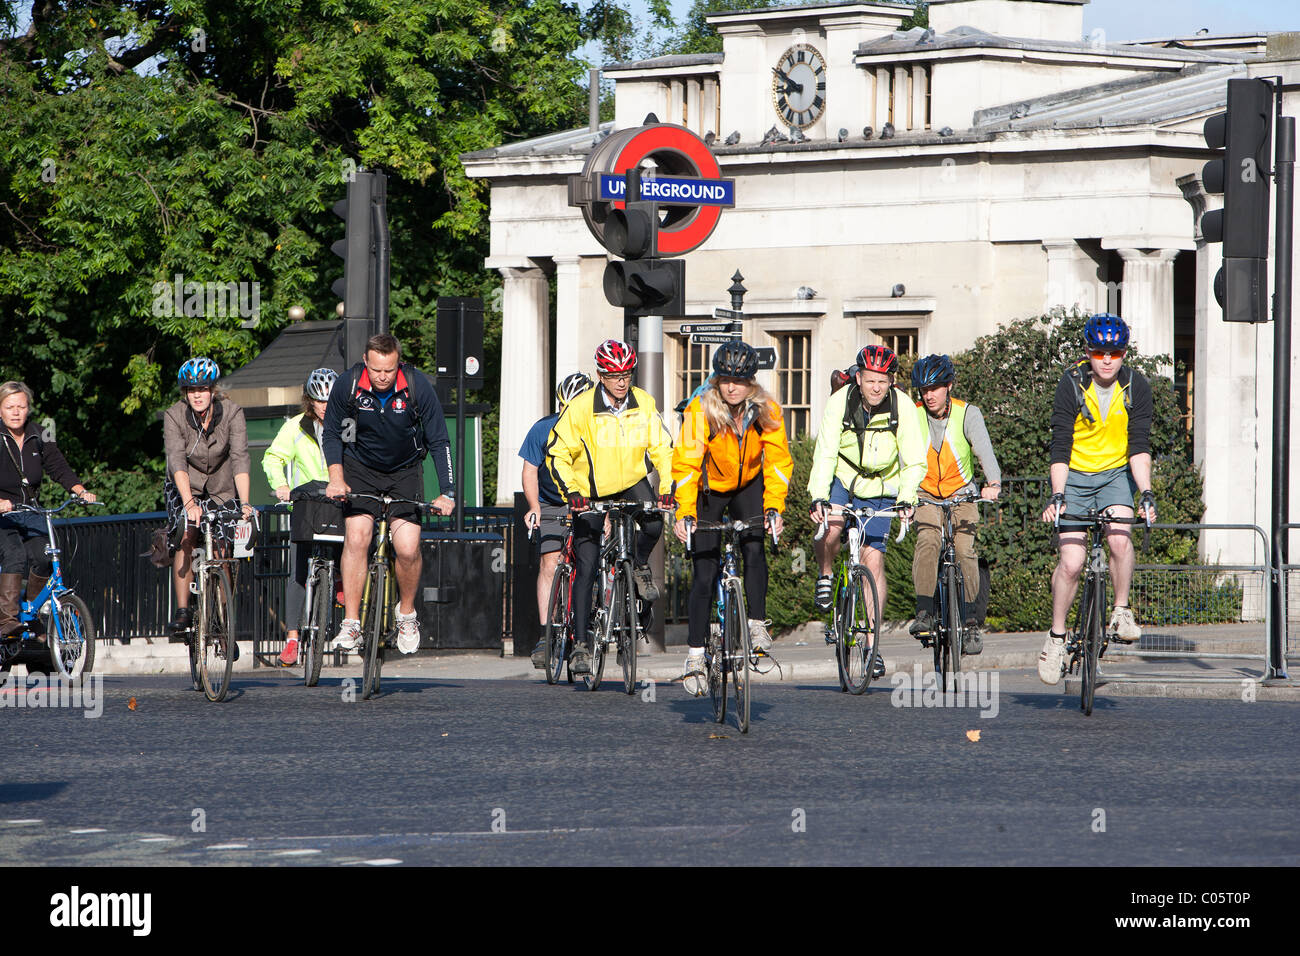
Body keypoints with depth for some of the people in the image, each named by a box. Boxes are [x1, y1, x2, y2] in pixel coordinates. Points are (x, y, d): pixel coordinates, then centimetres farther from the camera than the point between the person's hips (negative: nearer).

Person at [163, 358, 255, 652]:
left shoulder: (231, 413, -19)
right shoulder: (175, 416, -20)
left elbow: (240, 459, -27)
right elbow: (177, 461, -31)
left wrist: (244, 503, -39)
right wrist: (189, 502, -45)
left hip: (222, 489, 0)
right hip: (189, 488, 0)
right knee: (186, 537, -24)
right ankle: (183, 611, -19)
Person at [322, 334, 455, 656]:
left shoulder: (417, 387, -21)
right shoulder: (347, 384, -19)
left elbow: (439, 442, -13)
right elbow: (332, 435, -3)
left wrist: (447, 493, -20)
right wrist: (336, 478, -17)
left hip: (405, 470, 0)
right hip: (360, 469, 0)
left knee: (407, 548, -14)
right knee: (356, 538, -18)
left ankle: (406, 614, 12)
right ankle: (350, 624, -12)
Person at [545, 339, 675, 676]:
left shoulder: (644, 404, -9)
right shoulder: (581, 408, -17)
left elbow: (662, 449, -2)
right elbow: (557, 453, -13)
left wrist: (667, 489, -15)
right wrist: (572, 492, -26)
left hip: (631, 482, 2)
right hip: (590, 493, -2)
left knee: (654, 521, -30)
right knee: (586, 568, -7)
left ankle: (640, 567, 3)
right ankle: (580, 642, -1)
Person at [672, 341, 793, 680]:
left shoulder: (767, 411, -20)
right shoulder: (701, 411, -26)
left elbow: (777, 461, -19)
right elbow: (686, 463, -29)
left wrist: (774, 508, -32)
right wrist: (684, 514, -39)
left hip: (748, 485, 2)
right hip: (709, 490, -2)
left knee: (754, 549, -21)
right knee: (704, 573, -6)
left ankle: (757, 624, -5)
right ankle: (696, 652, -1)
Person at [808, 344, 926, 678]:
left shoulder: (901, 406, -18)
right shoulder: (840, 401, -19)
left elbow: (915, 462, -18)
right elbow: (825, 454, -23)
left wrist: (906, 499, -34)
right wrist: (818, 497, -37)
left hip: (878, 490, 1)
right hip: (840, 478, -1)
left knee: (873, 561, -6)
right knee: (830, 528, -30)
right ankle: (825, 579, 3)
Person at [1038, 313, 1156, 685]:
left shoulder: (1137, 387, -10)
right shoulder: (1071, 385, -15)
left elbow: (1139, 445, -13)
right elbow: (1060, 446, -19)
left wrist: (1146, 493, -26)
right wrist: (1057, 496, -30)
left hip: (1116, 474, 1)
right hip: (1075, 476, -1)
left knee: (1119, 539, -26)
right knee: (1070, 562, -10)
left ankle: (1121, 612, -6)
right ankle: (1056, 637, 6)